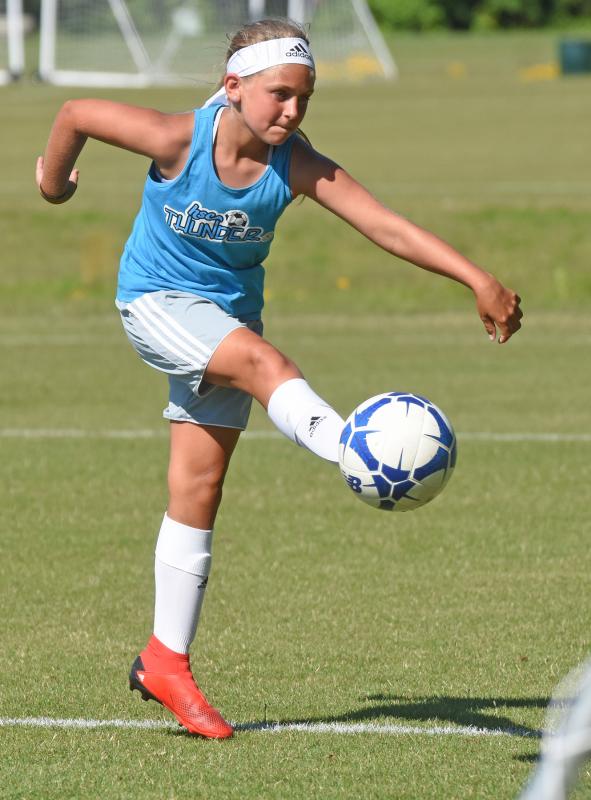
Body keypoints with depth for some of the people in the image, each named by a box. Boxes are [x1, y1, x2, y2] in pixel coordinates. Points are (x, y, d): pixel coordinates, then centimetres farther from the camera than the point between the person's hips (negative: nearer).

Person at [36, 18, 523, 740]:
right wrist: (53, 180, 10)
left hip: (228, 313, 4)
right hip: (157, 302, -4)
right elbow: (77, 114, -9)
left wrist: (479, 281, -33)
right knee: (261, 361, -34)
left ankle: (166, 661, 11)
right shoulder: (180, 141, -22)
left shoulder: (296, 166, -15)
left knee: (198, 495, 4)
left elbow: (386, 226, -24)